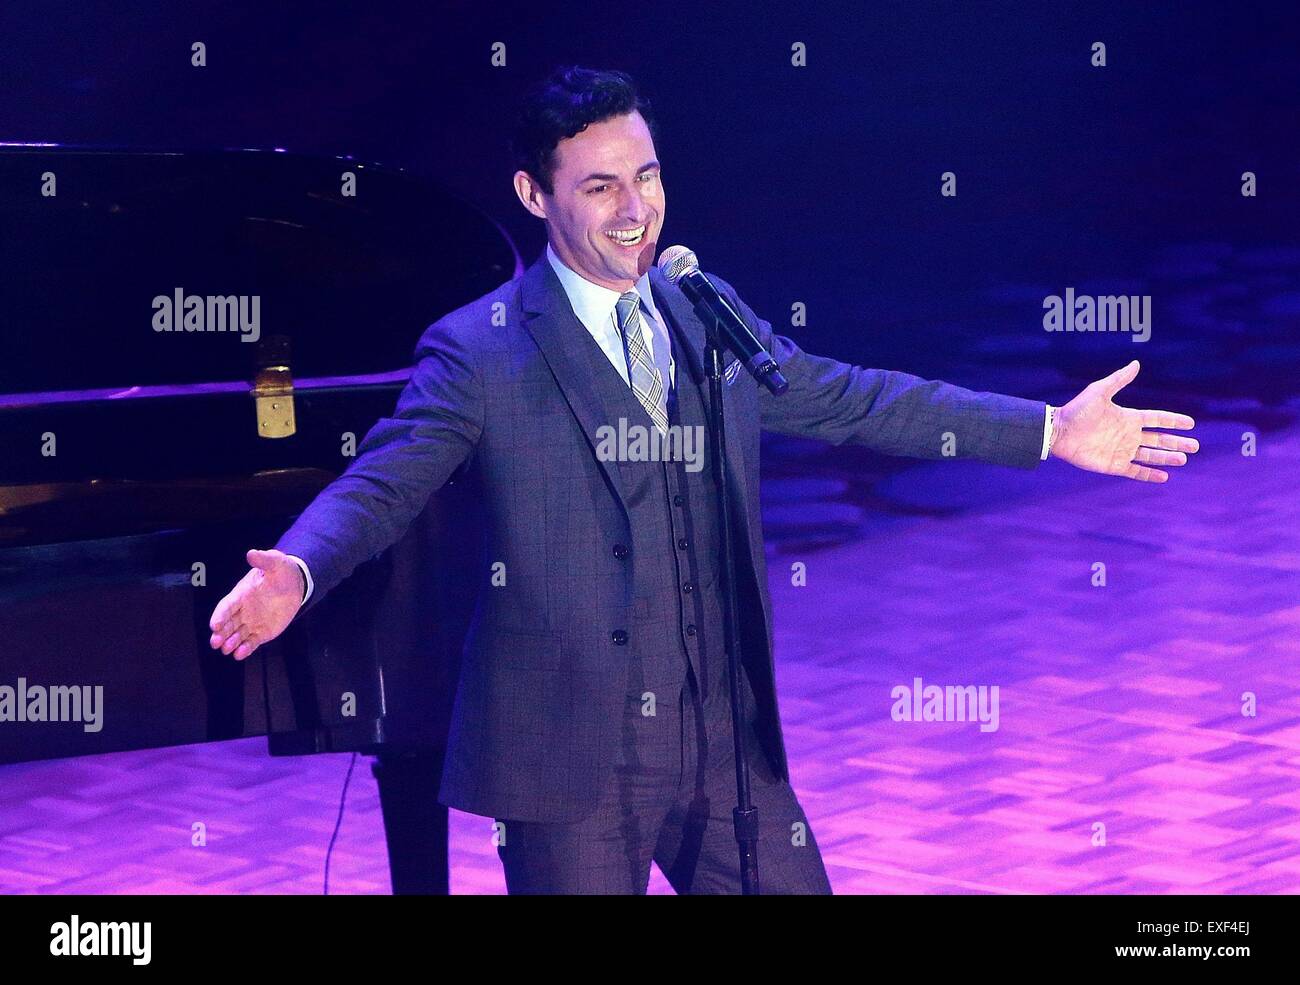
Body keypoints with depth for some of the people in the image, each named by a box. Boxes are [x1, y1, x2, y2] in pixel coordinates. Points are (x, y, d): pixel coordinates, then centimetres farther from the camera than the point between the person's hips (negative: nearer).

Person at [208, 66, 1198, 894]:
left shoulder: (710, 316, 10)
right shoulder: (478, 350, -7)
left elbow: (848, 399, 17)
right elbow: (384, 482, -15)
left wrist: (1050, 430, 16)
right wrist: (295, 572, -37)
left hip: (728, 745, 5)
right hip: (571, 763, -5)